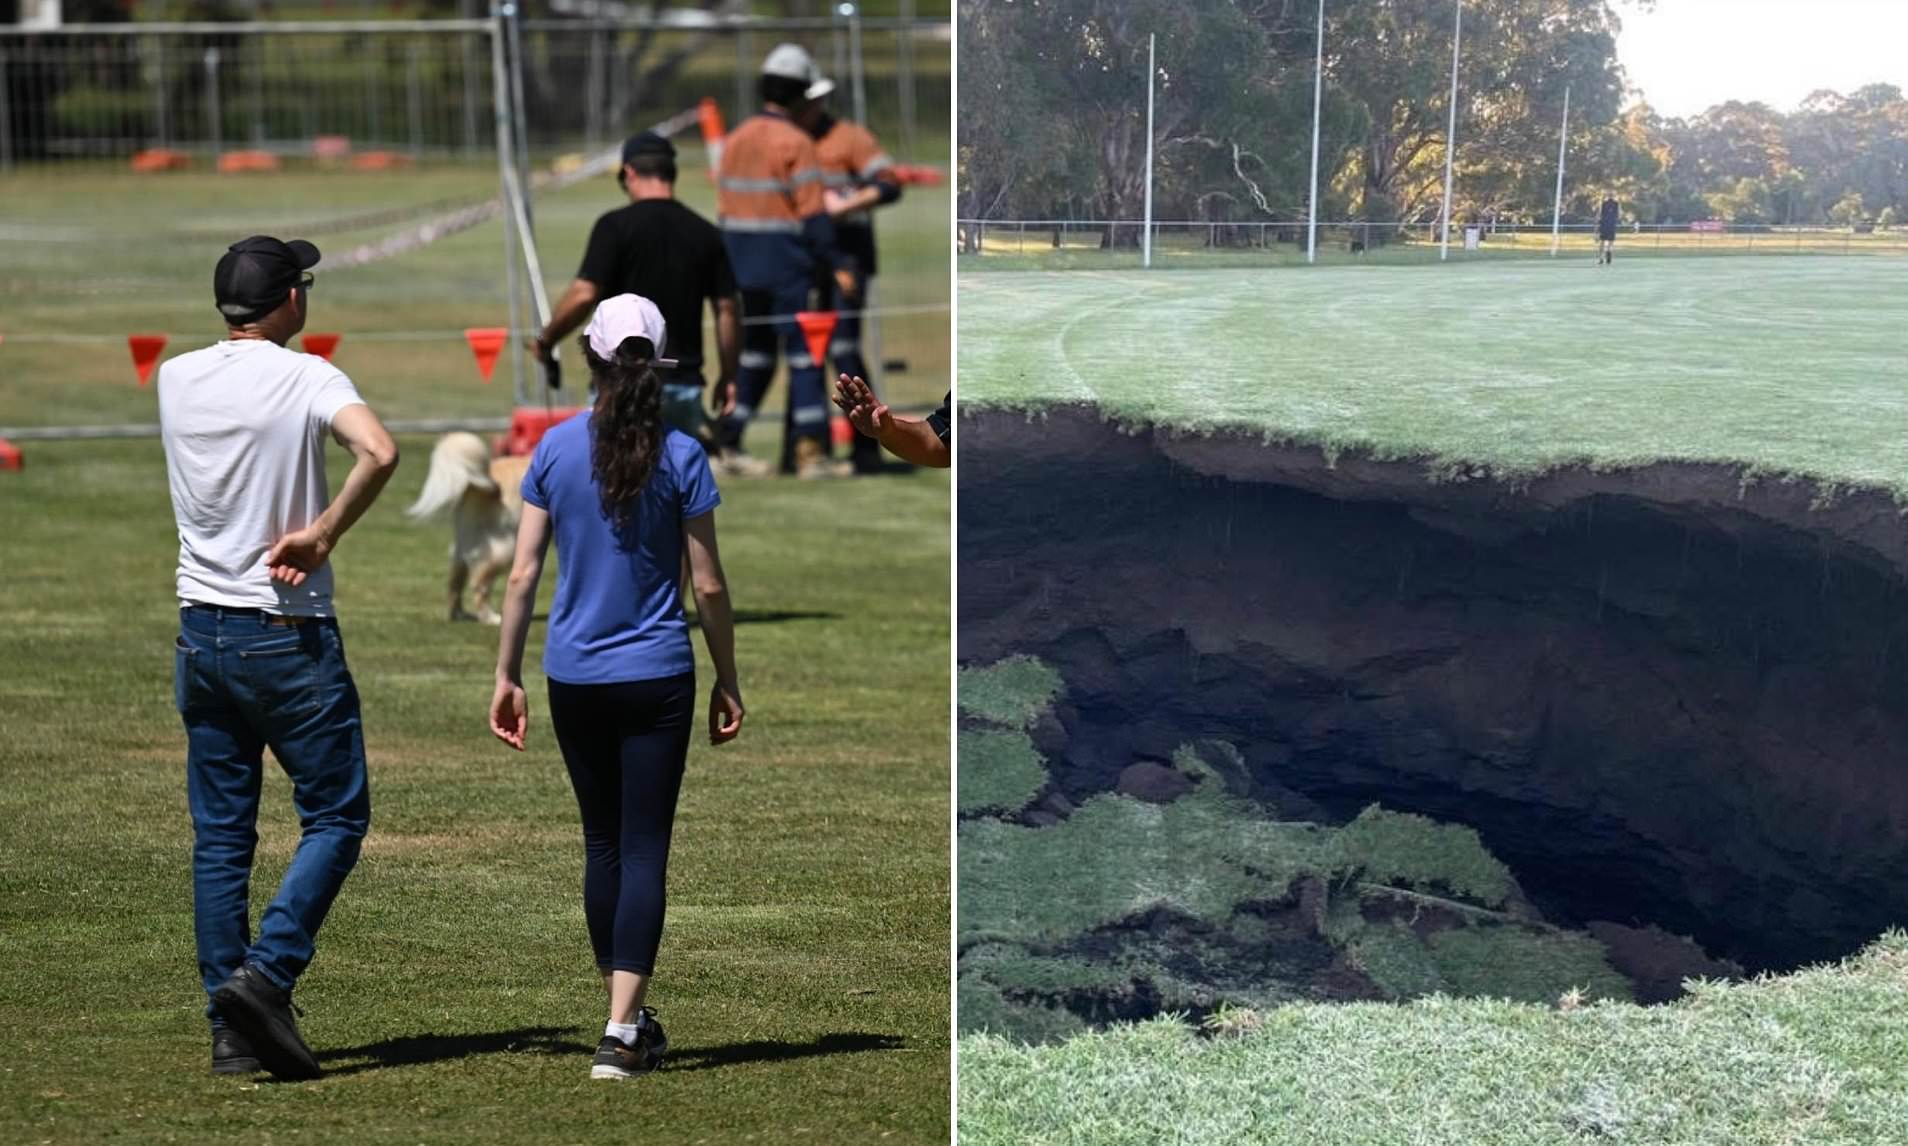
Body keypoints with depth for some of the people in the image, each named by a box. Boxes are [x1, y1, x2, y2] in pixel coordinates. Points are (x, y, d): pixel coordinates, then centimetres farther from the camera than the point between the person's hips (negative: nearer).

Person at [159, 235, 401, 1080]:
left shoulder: (175, 380, 4)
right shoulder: (306, 380, -11)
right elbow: (379, 453, -28)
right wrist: (322, 535, -17)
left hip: (201, 631, 5)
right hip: (289, 633, -5)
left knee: (219, 836, 9)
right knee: (336, 816, 5)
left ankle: (232, 1026, 8)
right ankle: (266, 973, -12)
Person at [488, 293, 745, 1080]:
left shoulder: (555, 449, -1)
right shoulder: (679, 456, -6)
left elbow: (522, 576, -1)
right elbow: (708, 585, -5)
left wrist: (505, 675, 7)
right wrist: (728, 682, 6)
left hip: (574, 678, 3)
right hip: (656, 676, -2)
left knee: (603, 844, 16)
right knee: (643, 850, -1)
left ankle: (626, 1014, 26)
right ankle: (621, 1031, -9)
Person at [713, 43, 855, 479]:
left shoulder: (736, 139, 10)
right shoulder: (794, 142, -11)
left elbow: (725, 207, 13)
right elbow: (812, 213, -15)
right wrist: (834, 266, -12)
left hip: (741, 263, 7)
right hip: (785, 266, -7)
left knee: (752, 354, 16)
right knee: (805, 354, -4)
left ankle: (726, 443, 14)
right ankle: (810, 451, -8)